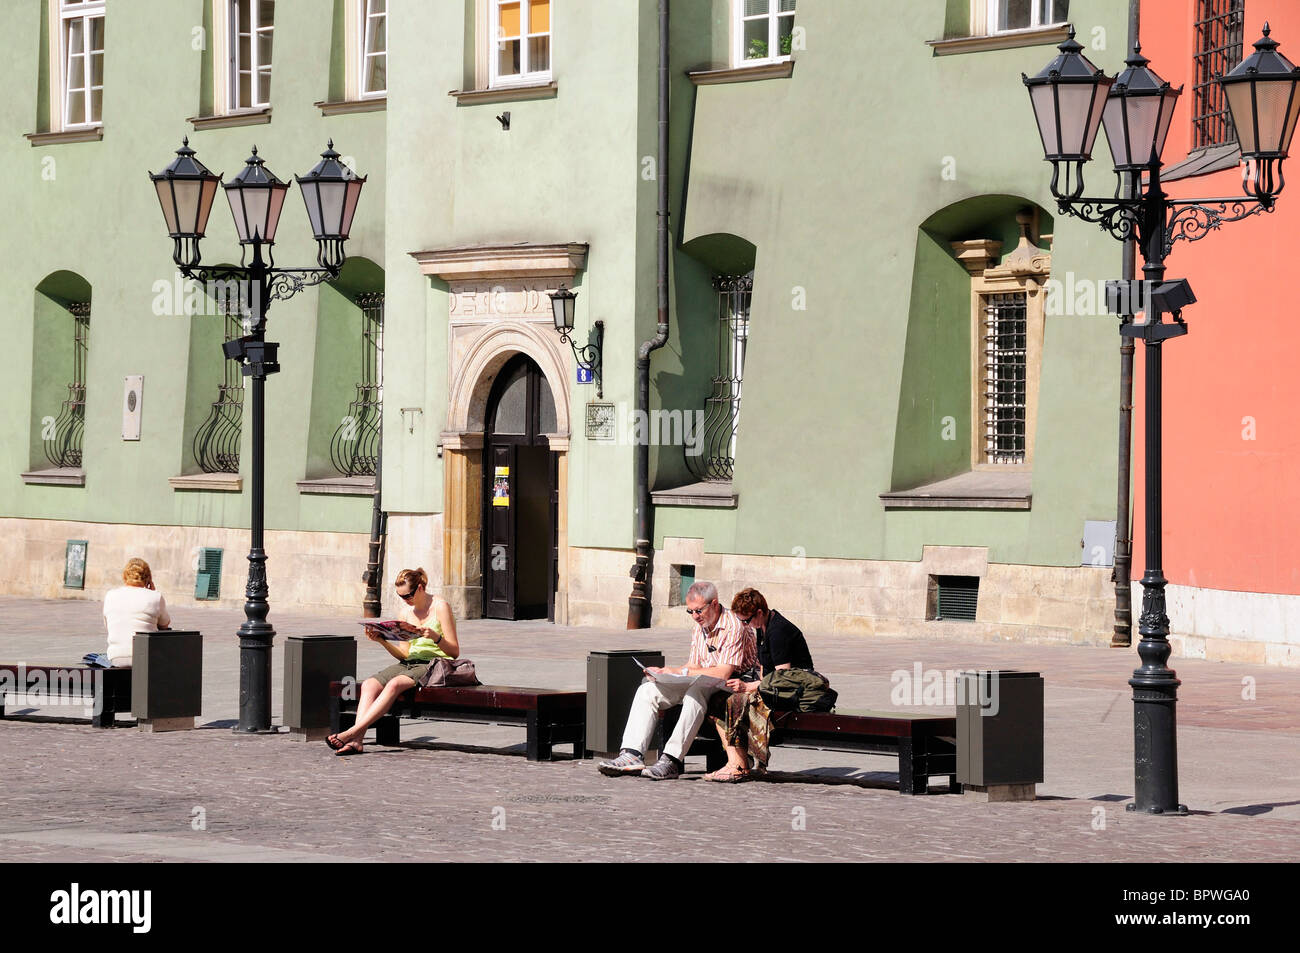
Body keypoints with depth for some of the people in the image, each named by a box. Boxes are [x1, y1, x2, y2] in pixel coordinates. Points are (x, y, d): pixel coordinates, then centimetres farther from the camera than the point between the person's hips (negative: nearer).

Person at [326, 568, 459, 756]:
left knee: (395, 684, -34)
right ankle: (357, 740, -36)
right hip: (409, 663, 7)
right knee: (369, 684, -21)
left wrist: (435, 636, -24)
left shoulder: (440, 607, -4)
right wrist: (383, 641, -3)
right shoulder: (405, 612, 14)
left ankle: (351, 733, -38)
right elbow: (404, 654, 13)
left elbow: (454, 652, -6)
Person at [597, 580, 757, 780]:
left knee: (696, 692, -40)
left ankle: (672, 761, -43)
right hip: (700, 683, 8)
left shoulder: (733, 627, -15)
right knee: (648, 690, -9)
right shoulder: (698, 628, 13)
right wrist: (666, 673, -2)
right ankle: (631, 755, -24)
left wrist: (680, 672, -19)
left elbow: (723, 673, -22)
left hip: (734, 682, -8)